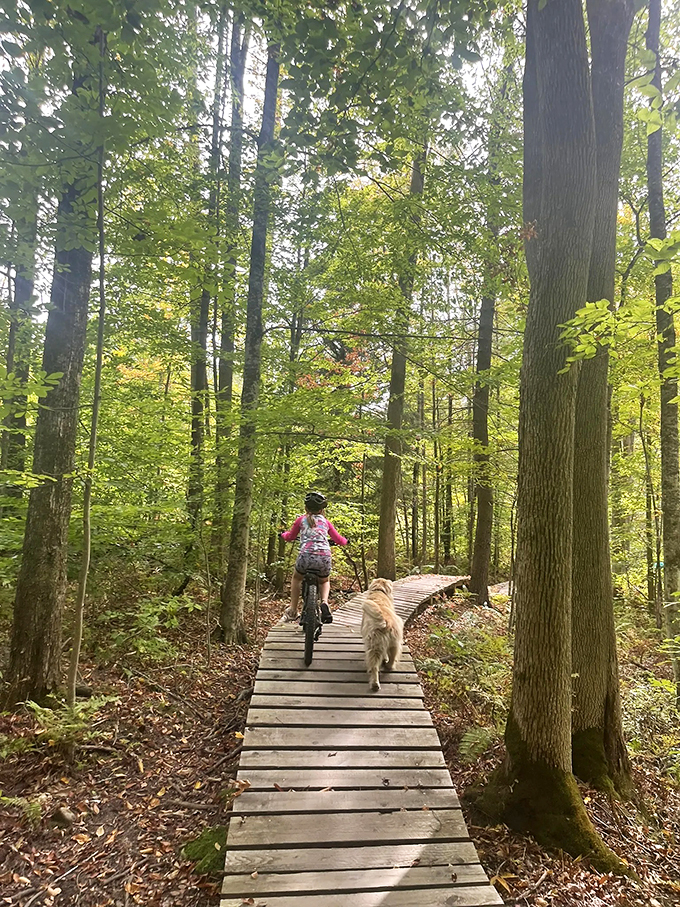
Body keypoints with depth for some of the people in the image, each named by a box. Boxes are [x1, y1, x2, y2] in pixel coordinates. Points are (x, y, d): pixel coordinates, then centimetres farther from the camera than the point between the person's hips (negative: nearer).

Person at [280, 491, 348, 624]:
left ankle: (292, 611, 30)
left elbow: (290, 537, 27)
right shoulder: (325, 521, 17)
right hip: (324, 557, 1)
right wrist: (344, 540, 44)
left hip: (306, 556, -1)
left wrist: (283, 534, 50)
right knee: (324, 581, 32)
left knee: (296, 578, 31)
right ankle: (324, 602, 4)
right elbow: (339, 540, 21)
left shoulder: (301, 519, 14)